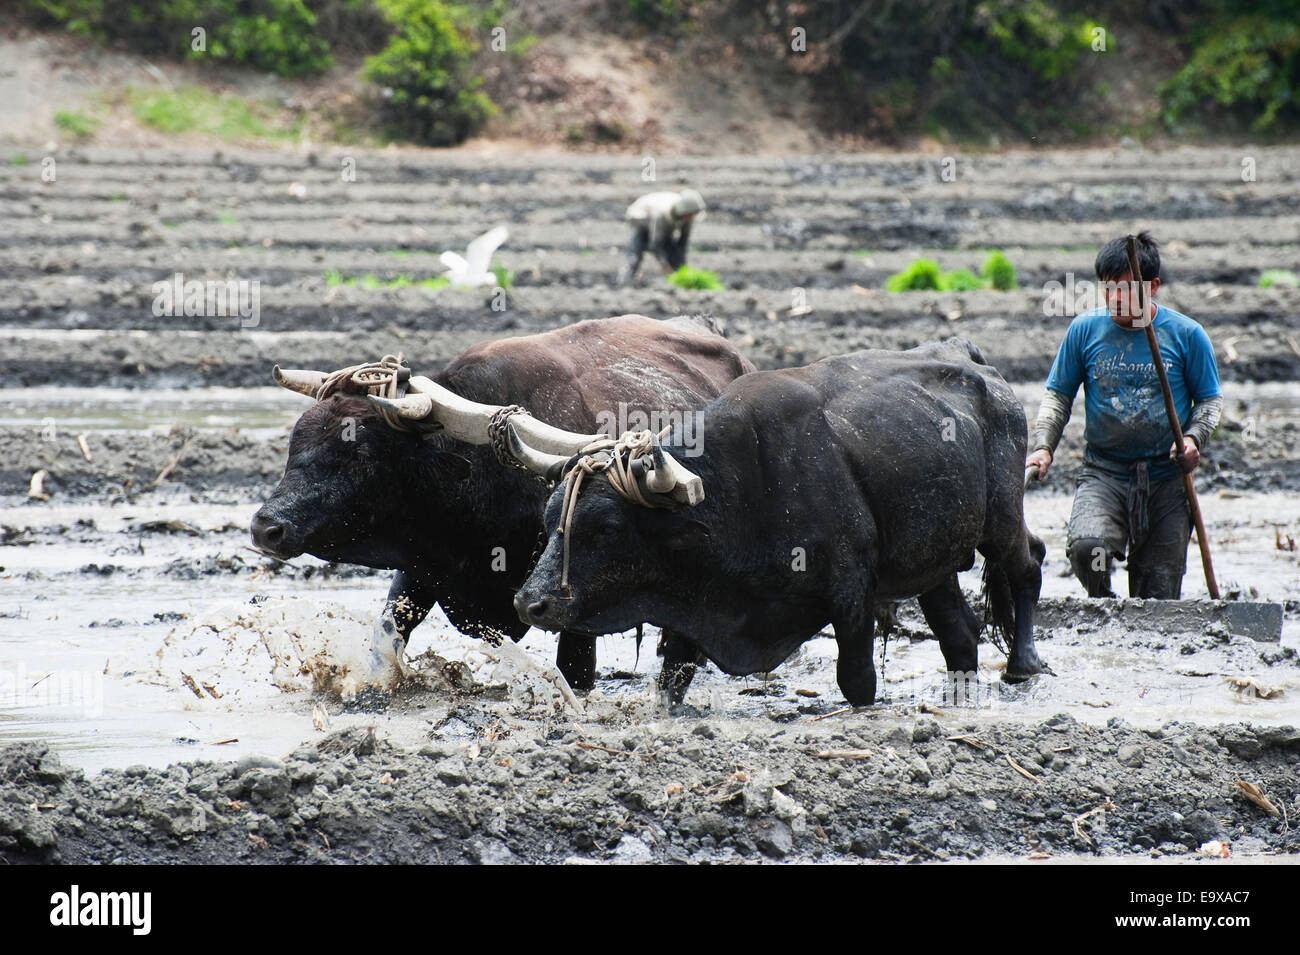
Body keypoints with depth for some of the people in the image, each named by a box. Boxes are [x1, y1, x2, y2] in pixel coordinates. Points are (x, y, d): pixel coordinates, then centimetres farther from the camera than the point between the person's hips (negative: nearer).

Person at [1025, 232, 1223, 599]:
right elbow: (1058, 396, 10)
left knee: (1158, 595, -1)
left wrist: (1194, 438, -10)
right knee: (1087, 547, -28)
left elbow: (1210, 400, 10)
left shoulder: (1186, 335, 1)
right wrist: (1042, 446, -6)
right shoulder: (1085, 330, 2)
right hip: (1102, 474, 0)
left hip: (1166, 480, 0)